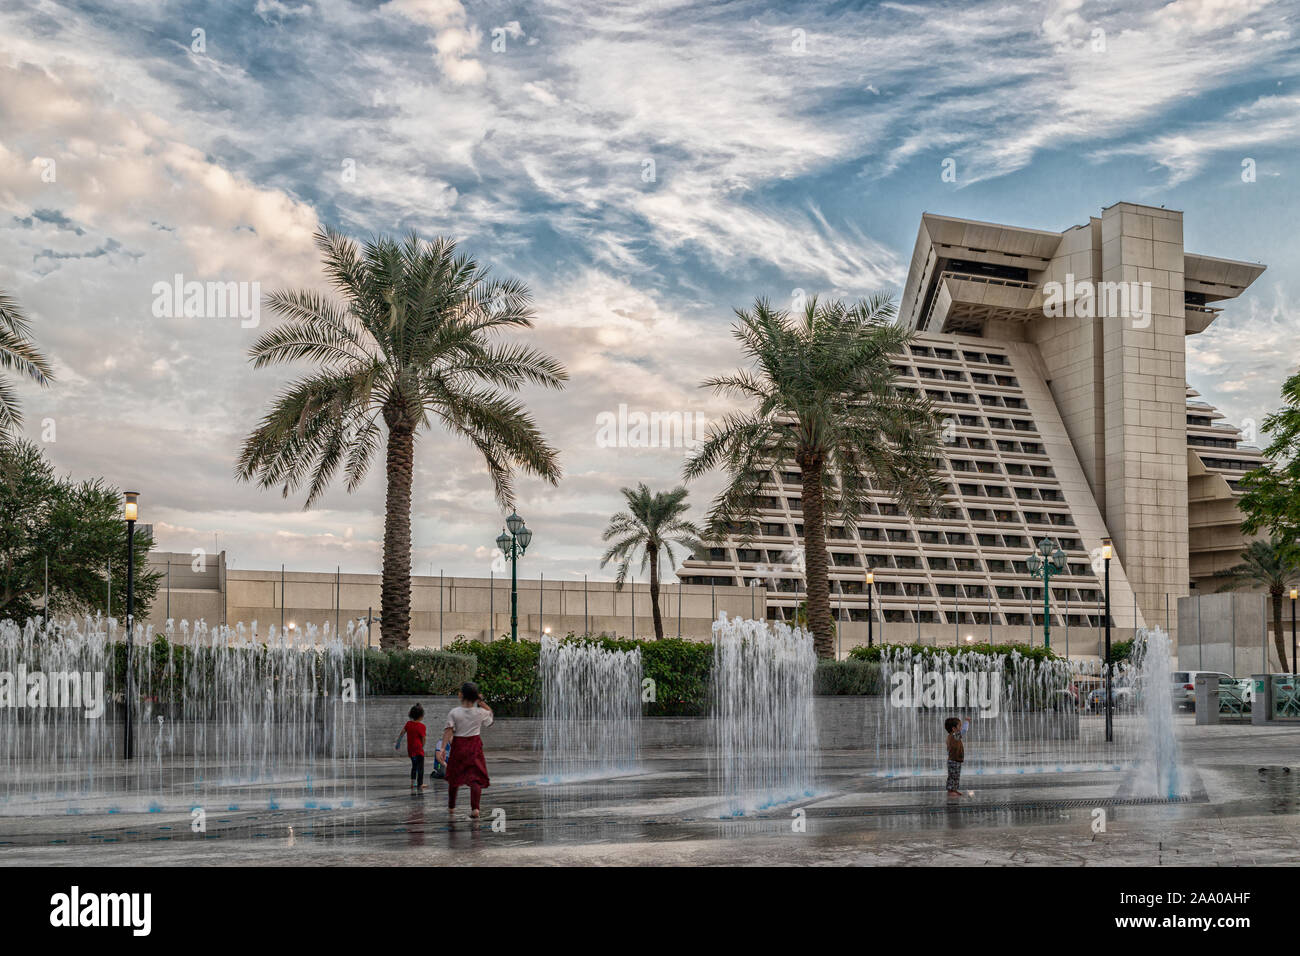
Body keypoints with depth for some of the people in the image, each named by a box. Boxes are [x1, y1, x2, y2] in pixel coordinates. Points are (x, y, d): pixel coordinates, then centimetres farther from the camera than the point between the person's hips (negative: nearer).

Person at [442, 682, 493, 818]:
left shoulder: (454, 712, -10)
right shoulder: (481, 713, -6)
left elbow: (448, 731, -17)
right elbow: (490, 713, 17)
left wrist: (443, 747, -19)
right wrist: (482, 702, 9)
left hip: (458, 745, 0)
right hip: (474, 745, 0)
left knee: (454, 777, 17)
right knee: (476, 777, -2)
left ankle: (451, 807, 32)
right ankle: (475, 808, -18)